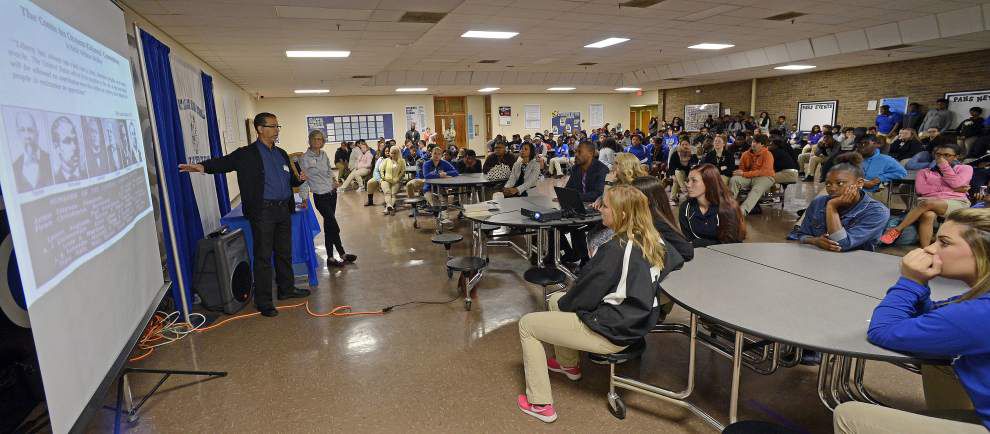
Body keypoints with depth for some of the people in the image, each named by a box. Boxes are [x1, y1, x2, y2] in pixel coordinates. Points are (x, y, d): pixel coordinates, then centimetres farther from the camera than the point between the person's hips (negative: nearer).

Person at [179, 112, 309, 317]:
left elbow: (290, 180, 22)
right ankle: (263, 301, 9)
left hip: (284, 210, 6)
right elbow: (224, 162, -18)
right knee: (263, 257, 0)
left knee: (284, 253, 16)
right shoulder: (247, 154, -5)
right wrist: (204, 166, -37)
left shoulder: (281, 154, 15)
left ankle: (286, 289, 31)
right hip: (263, 212, -6)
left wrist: (300, 179, 1)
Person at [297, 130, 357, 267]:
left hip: (332, 193, 6)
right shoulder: (304, 158, -9)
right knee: (334, 225, -7)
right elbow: (303, 180, -9)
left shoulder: (324, 154, 7)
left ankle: (330, 257, 18)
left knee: (328, 225, 11)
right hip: (320, 196, -6)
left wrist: (333, 178, 6)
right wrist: (304, 198, -12)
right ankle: (342, 254, 8)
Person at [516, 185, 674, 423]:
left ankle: (540, 404, 9)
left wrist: (563, 302, 5)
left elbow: (585, 295, -19)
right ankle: (568, 364, 44)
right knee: (555, 299, 27)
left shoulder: (614, 250, -25)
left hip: (609, 333, -9)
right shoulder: (653, 242, -2)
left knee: (526, 324, 5)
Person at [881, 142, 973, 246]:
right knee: (928, 215, -37)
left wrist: (944, 167, 4)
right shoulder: (925, 171, 22)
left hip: (956, 202, -1)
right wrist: (952, 189, -1)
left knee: (927, 203, -36)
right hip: (928, 202, 2)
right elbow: (920, 190, 3)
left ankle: (896, 230, -34)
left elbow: (956, 184, -2)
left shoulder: (965, 168, 19)